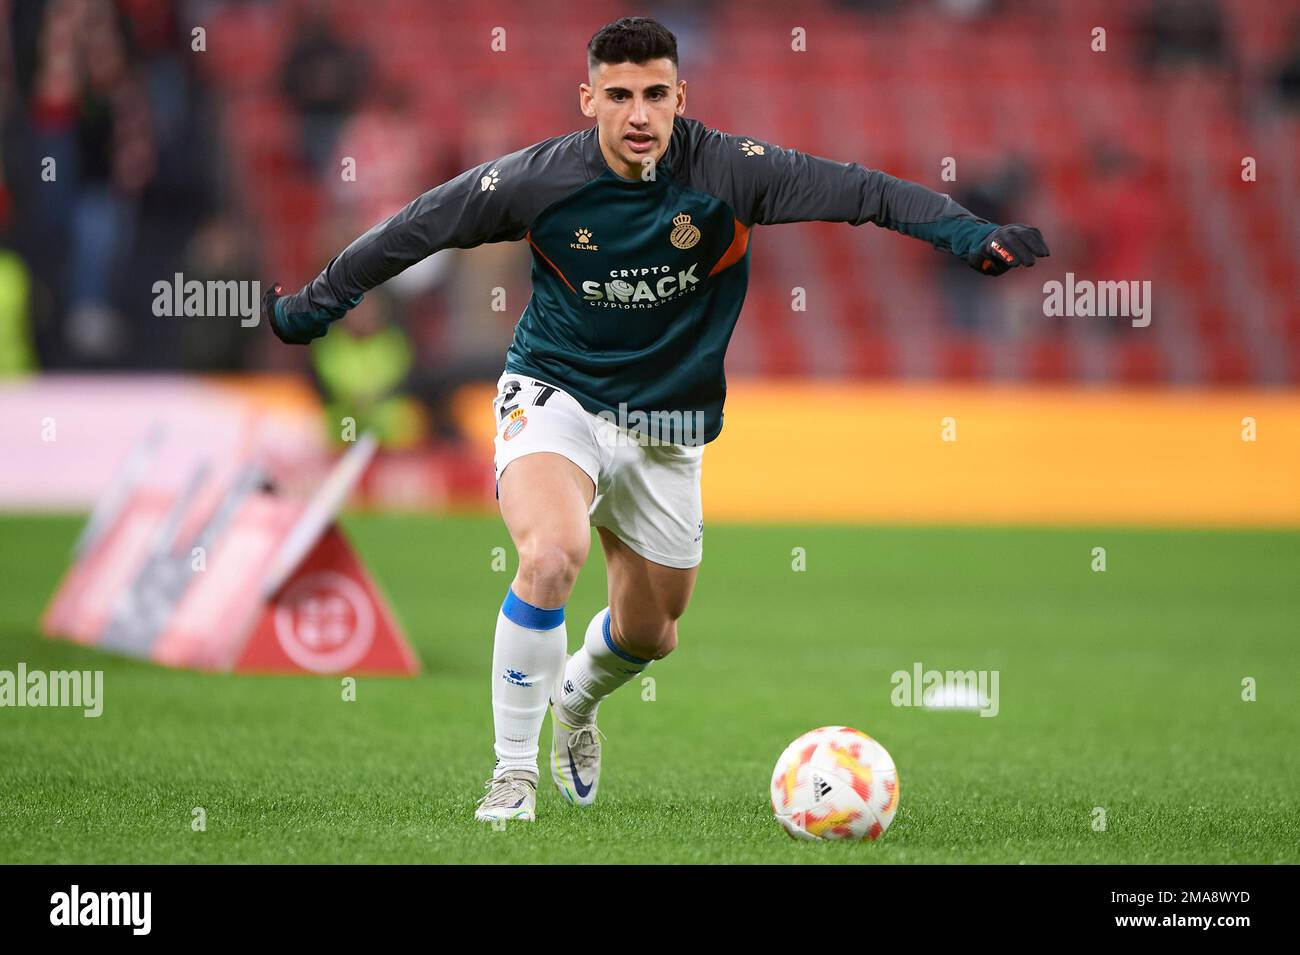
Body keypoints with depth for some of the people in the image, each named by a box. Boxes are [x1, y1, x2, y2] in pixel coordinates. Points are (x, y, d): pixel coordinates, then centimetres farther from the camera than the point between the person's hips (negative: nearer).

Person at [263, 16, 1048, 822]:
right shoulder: (539, 179, -16)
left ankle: (576, 698, 54)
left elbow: (857, 190, -23)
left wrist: (969, 234, -35)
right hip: (553, 396, -3)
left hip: (665, 426, 3)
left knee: (652, 634, 15)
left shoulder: (724, 170, -17)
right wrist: (318, 302, 7)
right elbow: (421, 226, -2)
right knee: (553, 553, -32)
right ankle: (514, 771, -17)